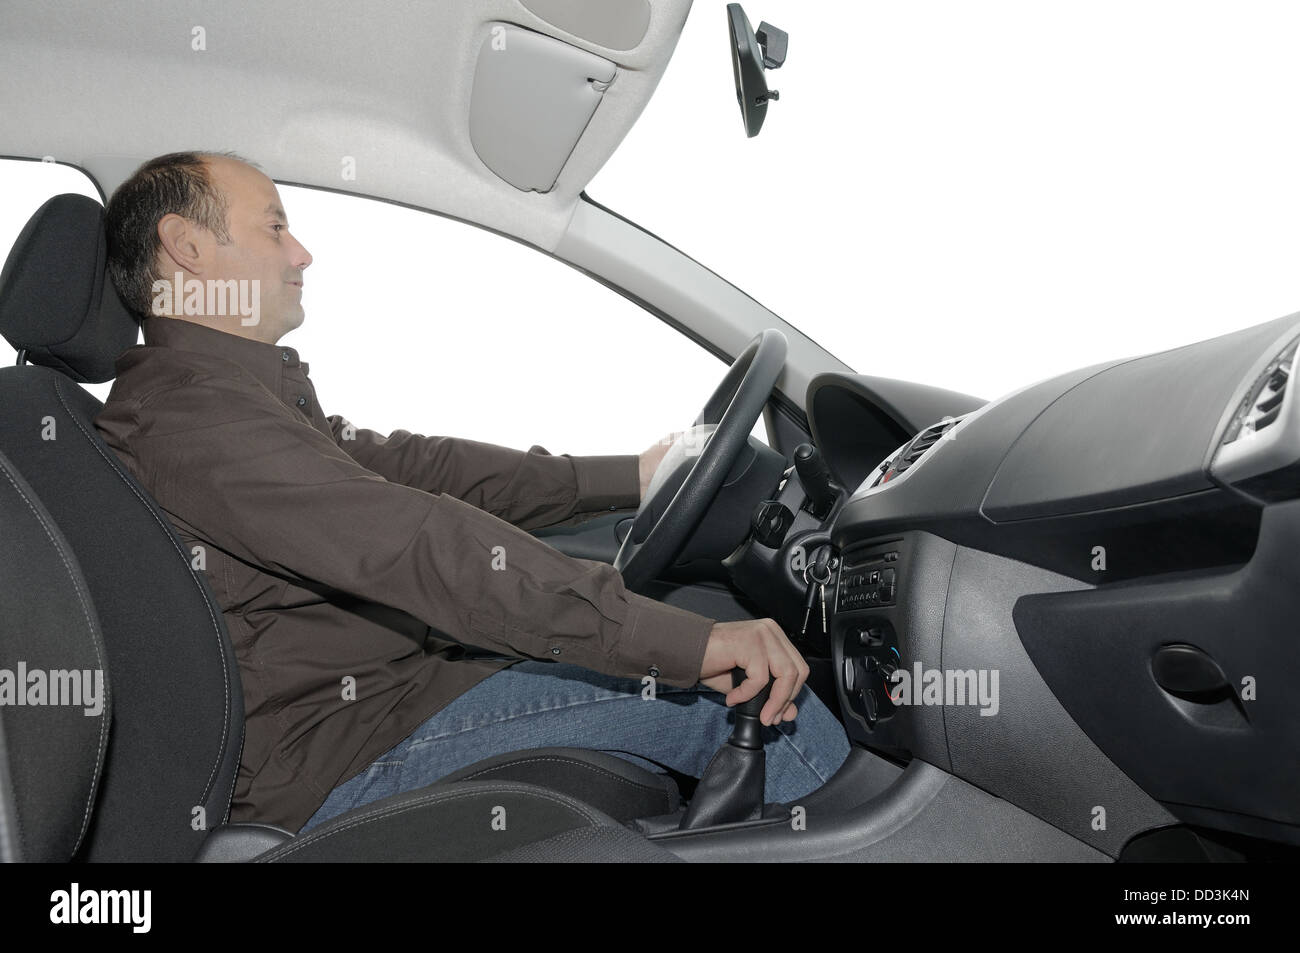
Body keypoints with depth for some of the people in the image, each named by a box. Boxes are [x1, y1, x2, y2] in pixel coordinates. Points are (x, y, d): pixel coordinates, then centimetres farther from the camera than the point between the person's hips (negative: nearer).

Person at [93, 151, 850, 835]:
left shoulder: (240, 394, 15)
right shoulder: (187, 412, -20)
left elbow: (410, 465, 12)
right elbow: (420, 548, -30)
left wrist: (629, 475, 10)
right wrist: (686, 640, -32)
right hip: (339, 767, -10)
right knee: (758, 702, -16)